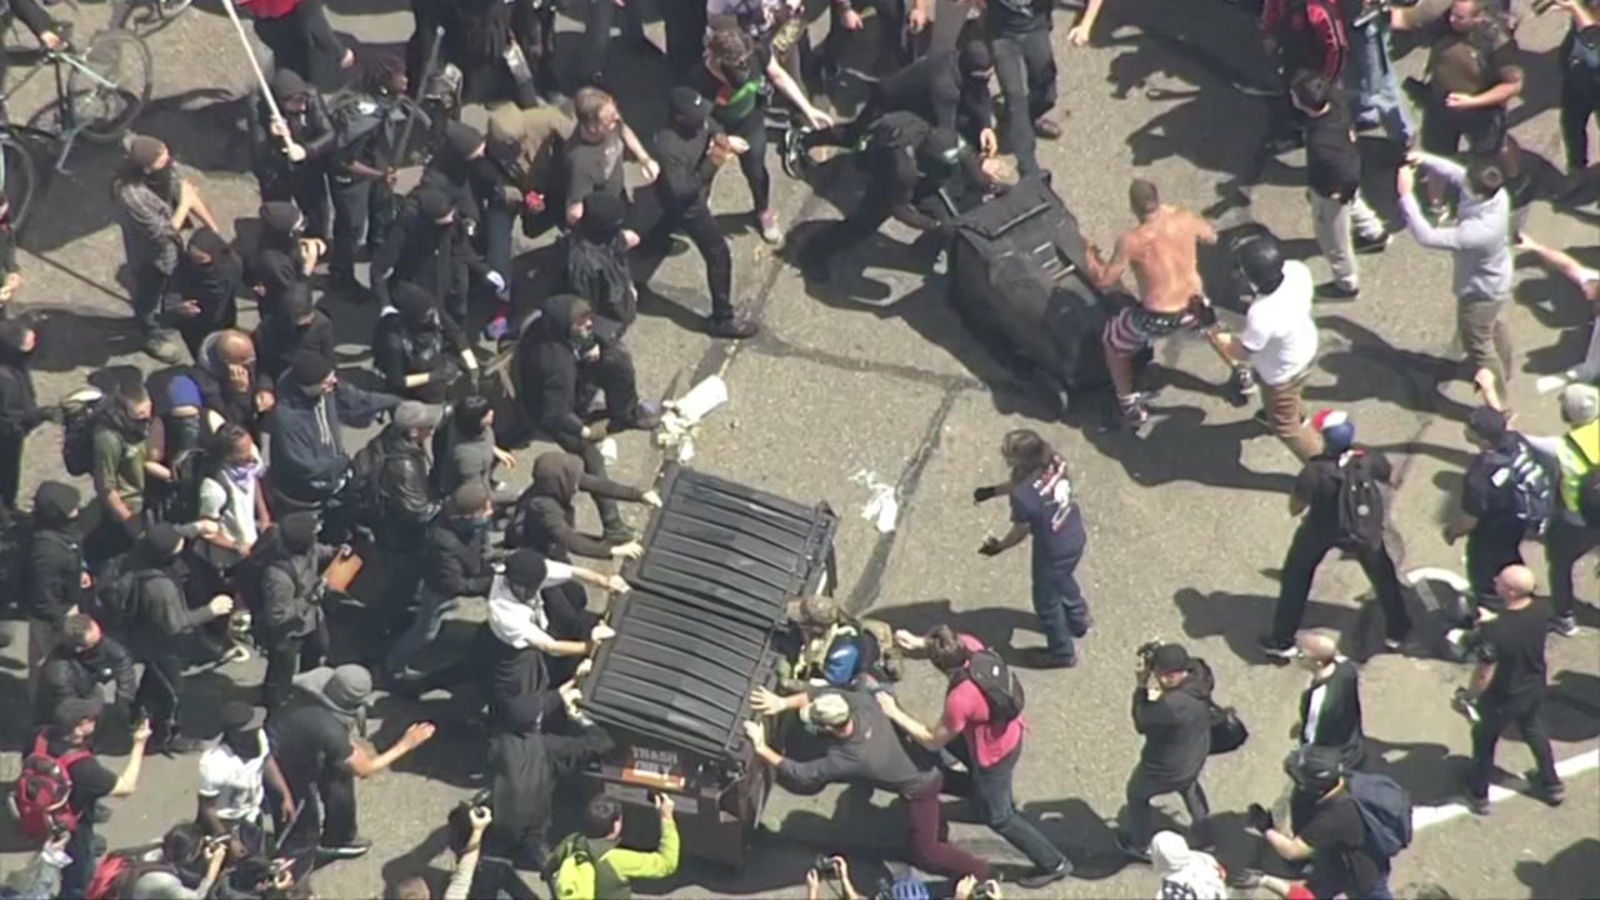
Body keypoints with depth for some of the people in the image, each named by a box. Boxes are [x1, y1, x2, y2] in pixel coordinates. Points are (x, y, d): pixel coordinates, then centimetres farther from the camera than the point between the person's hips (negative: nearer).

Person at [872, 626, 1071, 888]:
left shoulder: (959, 699, -42)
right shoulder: (970, 644, -24)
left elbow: (933, 741, -23)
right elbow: (954, 644, 6)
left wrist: (894, 712, -18)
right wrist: (919, 643, -9)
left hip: (995, 753, -8)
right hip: (1008, 730, 8)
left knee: (998, 817, 16)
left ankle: (1053, 864, 32)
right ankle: (983, 793, 62)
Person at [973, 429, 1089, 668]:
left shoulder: (1024, 496, -37)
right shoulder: (1055, 462, -16)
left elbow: (1021, 532, -18)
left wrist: (998, 546, 1)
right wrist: (992, 491, 10)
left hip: (1053, 551, -7)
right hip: (1076, 537, 7)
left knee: (1047, 600, 21)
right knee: (1063, 581, 37)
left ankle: (1061, 653, 43)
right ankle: (1078, 621, 64)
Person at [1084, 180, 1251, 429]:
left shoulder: (1131, 241, -25)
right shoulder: (1184, 219, -13)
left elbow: (1104, 281, -16)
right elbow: (1211, 236, 9)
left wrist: (1090, 259, 4)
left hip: (1156, 318, -4)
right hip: (1193, 306, 4)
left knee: (1113, 343, 25)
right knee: (1208, 322, 40)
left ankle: (1130, 407, 33)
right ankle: (1241, 375, 54)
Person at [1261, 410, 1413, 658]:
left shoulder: (1314, 472, -35)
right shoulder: (1369, 460, -26)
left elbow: (1295, 509, -22)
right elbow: (1392, 478, -5)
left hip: (1320, 532, -2)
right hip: (1364, 532, 2)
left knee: (1295, 580, 21)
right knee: (1383, 576, 27)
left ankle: (1282, 641, 26)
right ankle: (1396, 632, 41)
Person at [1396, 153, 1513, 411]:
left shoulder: (1478, 231, -47)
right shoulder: (1495, 193, -26)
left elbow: (1426, 236, -44)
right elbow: (1454, 172, -11)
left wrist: (1406, 195, -44)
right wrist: (1423, 160, -24)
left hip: (1480, 291, -8)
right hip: (1494, 279, 8)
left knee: (1478, 343, 16)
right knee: (1492, 325, 35)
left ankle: (1497, 407, 35)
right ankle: (1502, 369, 63)